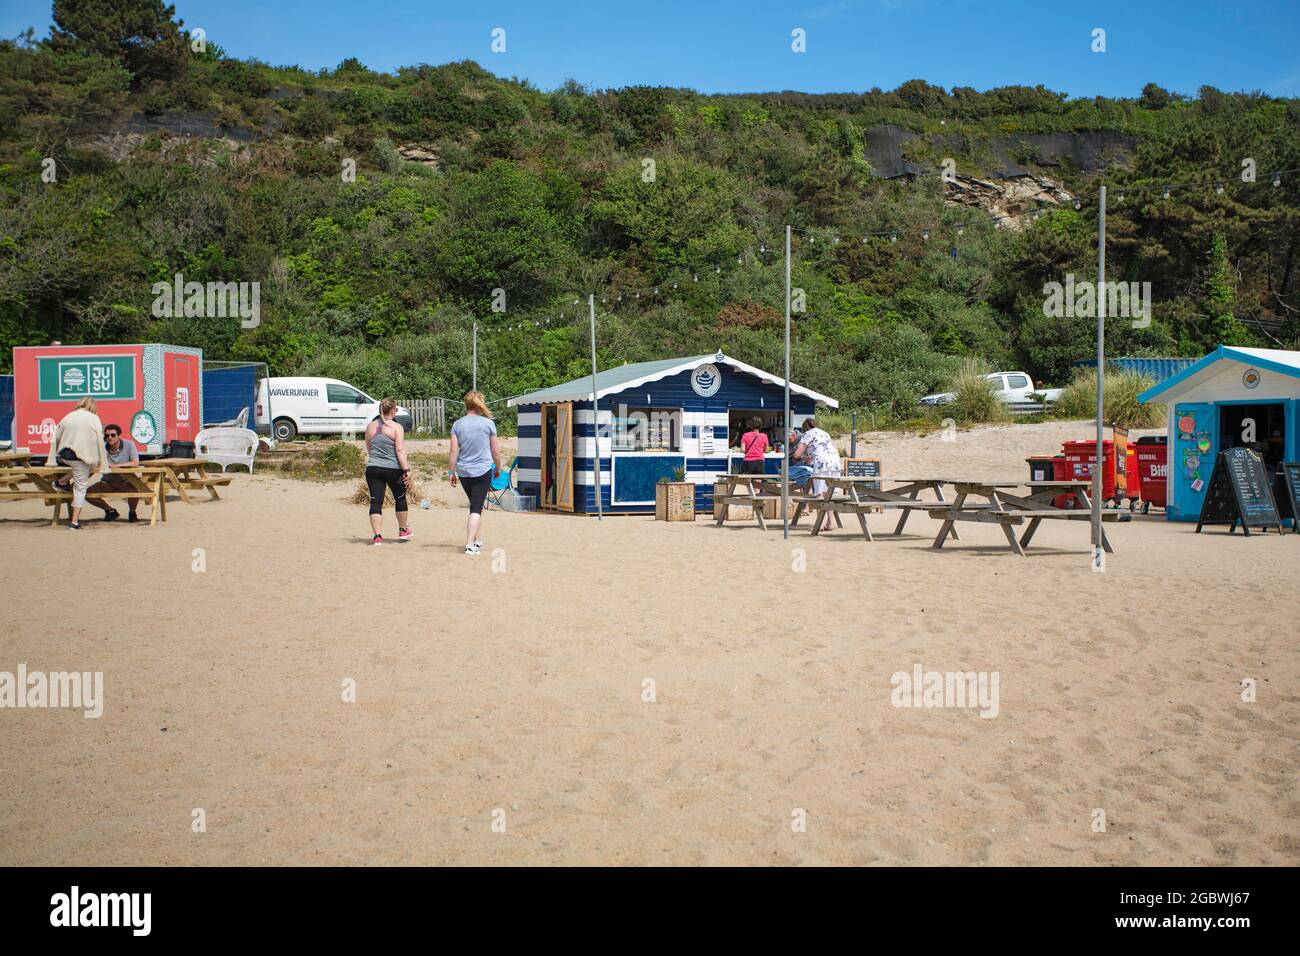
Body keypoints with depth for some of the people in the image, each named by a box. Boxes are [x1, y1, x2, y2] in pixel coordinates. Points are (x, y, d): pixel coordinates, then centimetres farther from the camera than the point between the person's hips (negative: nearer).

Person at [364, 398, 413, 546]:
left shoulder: (370, 427, 7)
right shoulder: (396, 427, -8)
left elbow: (368, 450, 16)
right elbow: (400, 450, -14)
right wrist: (406, 470, -12)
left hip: (373, 468, 3)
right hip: (393, 469, -3)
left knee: (376, 502, 0)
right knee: (400, 499, 17)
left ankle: (377, 535, -8)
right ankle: (403, 531, 31)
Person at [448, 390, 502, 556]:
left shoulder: (457, 425, 0)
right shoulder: (488, 423, -4)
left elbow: (454, 451, -3)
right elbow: (495, 451, 2)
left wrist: (450, 472, 3)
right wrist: (498, 468, 17)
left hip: (463, 472, 3)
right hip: (483, 471, -3)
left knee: (475, 505, 20)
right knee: (476, 508, -4)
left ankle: (479, 540, 26)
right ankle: (470, 545, -14)